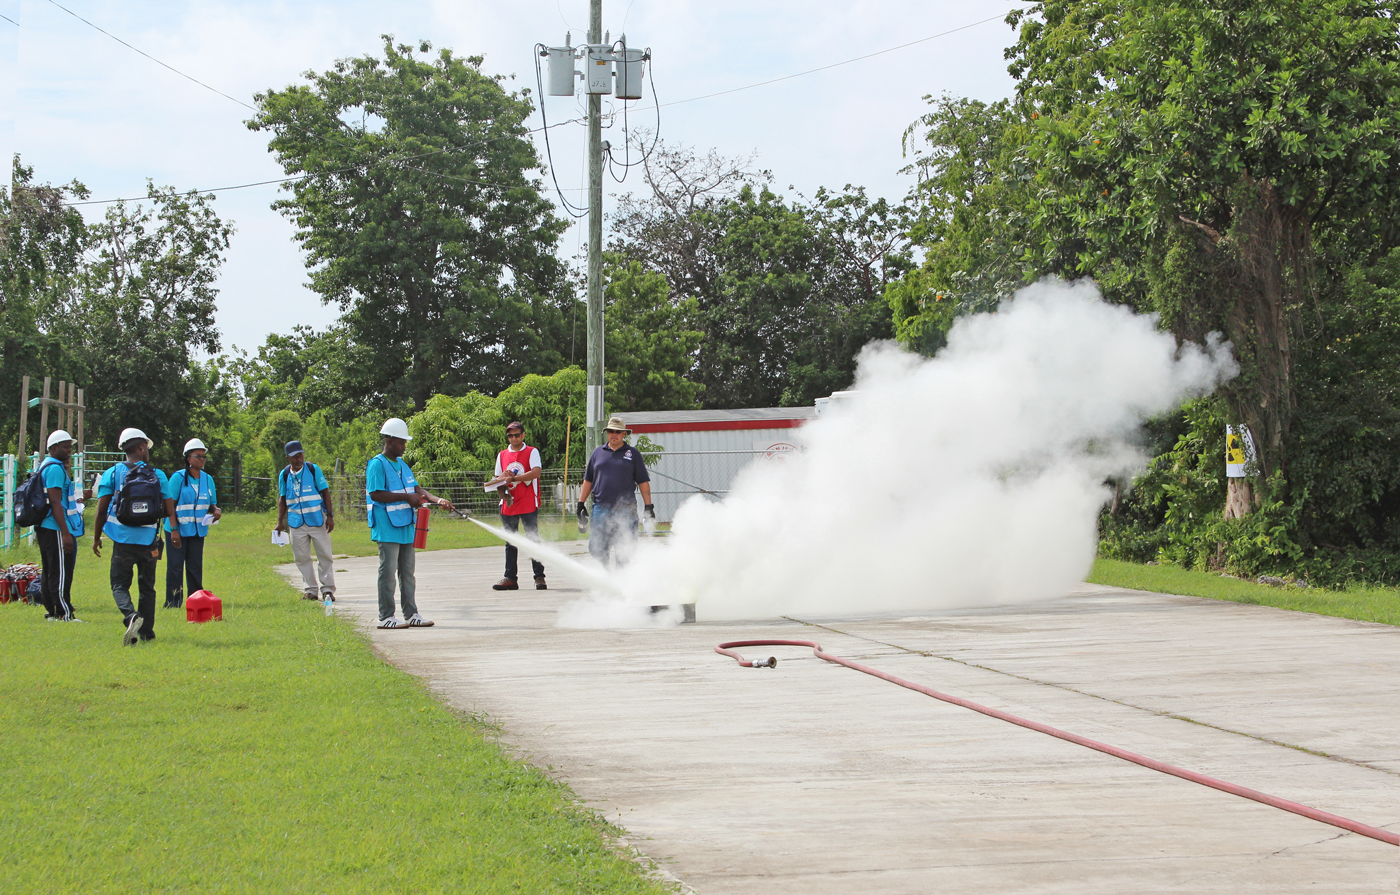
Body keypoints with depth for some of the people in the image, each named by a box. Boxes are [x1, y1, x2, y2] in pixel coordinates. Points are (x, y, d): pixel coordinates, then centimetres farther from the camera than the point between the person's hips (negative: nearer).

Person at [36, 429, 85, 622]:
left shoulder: (46, 466, 18)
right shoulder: (55, 469, -14)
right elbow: (55, 503, -21)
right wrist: (65, 533, -23)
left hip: (45, 528, 11)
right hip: (56, 529, -11)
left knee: (50, 573, 14)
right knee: (61, 573, -9)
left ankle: (51, 611, 20)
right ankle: (64, 614, -9)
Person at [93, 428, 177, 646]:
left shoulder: (112, 474, 1)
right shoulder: (158, 475, 4)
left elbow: (102, 509, -3)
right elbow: (170, 508, 3)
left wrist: (97, 537, 7)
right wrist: (174, 531, 20)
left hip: (123, 539, -2)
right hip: (149, 540, 2)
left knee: (119, 584, 5)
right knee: (147, 587, 15)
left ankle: (131, 616, -23)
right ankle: (146, 632, 13)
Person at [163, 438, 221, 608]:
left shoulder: (207, 479, 8)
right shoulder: (178, 478, -7)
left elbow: (212, 504, 14)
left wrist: (216, 511, -10)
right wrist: (174, 529, -16)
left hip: (198, 530, 4)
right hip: (178, 530, -4)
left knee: (195, 567, 6)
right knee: (175, 567, -2)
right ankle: (173, 603, 3)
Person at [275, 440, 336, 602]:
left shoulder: (313, 469, -2)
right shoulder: (284, 475, 5)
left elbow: (325, 492, 0)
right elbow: (282, 499, 13)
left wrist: (330, 516, -6)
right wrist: (280, 522, 7)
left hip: (317, 520, -2)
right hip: (297, 521, 2)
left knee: (324, 555, -3)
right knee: (301, 558, 3)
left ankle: (328, 589, 3)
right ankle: (310, 590, 10)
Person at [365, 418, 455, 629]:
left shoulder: (402, 465, 17)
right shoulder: (378, 464, -10)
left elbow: (417, 489, 16)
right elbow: (376, 494, -18)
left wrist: (437, 500, 0)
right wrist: (407, 497, -17)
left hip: (405, 526, 9)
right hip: (387, 527, -9)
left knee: (407, 572, 10)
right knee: (388, 572, -5)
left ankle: (411, 614, 15)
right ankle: (386, 617, -1)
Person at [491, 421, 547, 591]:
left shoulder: (532, 452, 1)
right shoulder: (502, 455, 14)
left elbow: (536, 472, -15)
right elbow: (497, 478, 15)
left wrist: (514, 478, -21)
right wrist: (502, 491, -6)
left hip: (528, 505, -4)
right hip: (509, 505, 4)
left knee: (533, 541, -5)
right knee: (510, 543, 6)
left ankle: (539, 577, -2)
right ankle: (510, 578, 9)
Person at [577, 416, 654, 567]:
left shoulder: (633, 453, 8)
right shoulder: (598, 453, 14)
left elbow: (643, 482, 6)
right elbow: (588, 480, 18)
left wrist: (649, 506, 0)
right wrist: (581, 504, 12)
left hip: (625, 509, -2)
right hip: (601, 508, 2)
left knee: (623, 551, -1)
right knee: (596, 548, -3)